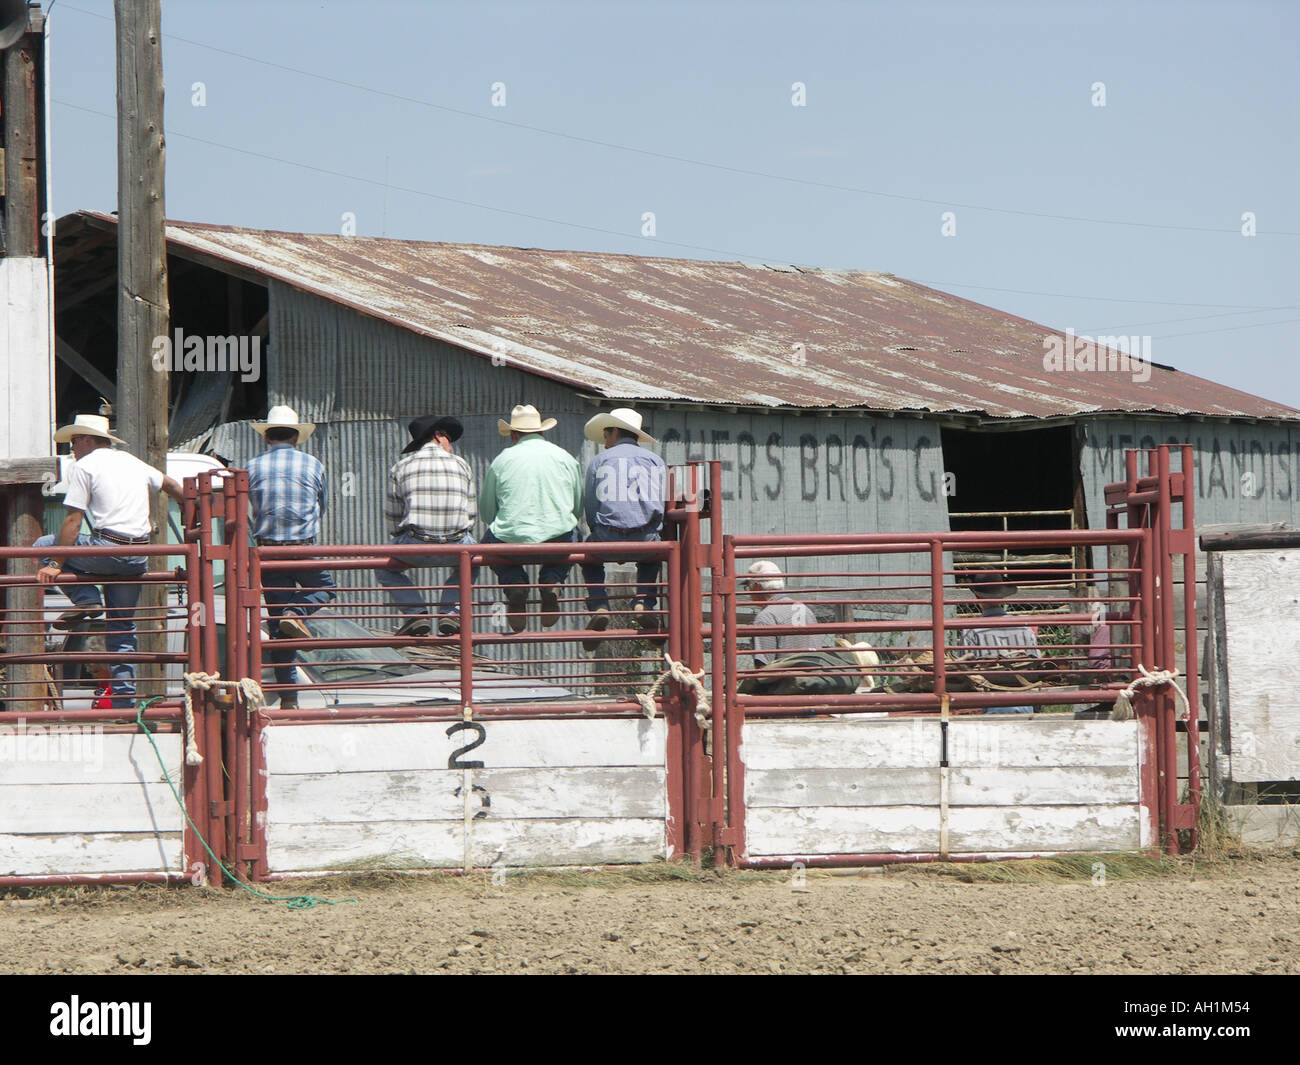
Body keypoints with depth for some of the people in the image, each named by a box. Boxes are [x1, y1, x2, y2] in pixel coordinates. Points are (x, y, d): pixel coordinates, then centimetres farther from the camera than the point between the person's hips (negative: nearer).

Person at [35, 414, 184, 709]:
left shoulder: (84, 466, -1)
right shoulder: (134, 463, 19)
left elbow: (73, 521, -6)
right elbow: (170, 485, 32)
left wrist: (56, 565, -4)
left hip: (107, 549, -7)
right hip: (137, 558, 7)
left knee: (44, 545, 14)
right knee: (122, 628, 14)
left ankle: (86, 599, 1)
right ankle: (125, 700, 8)